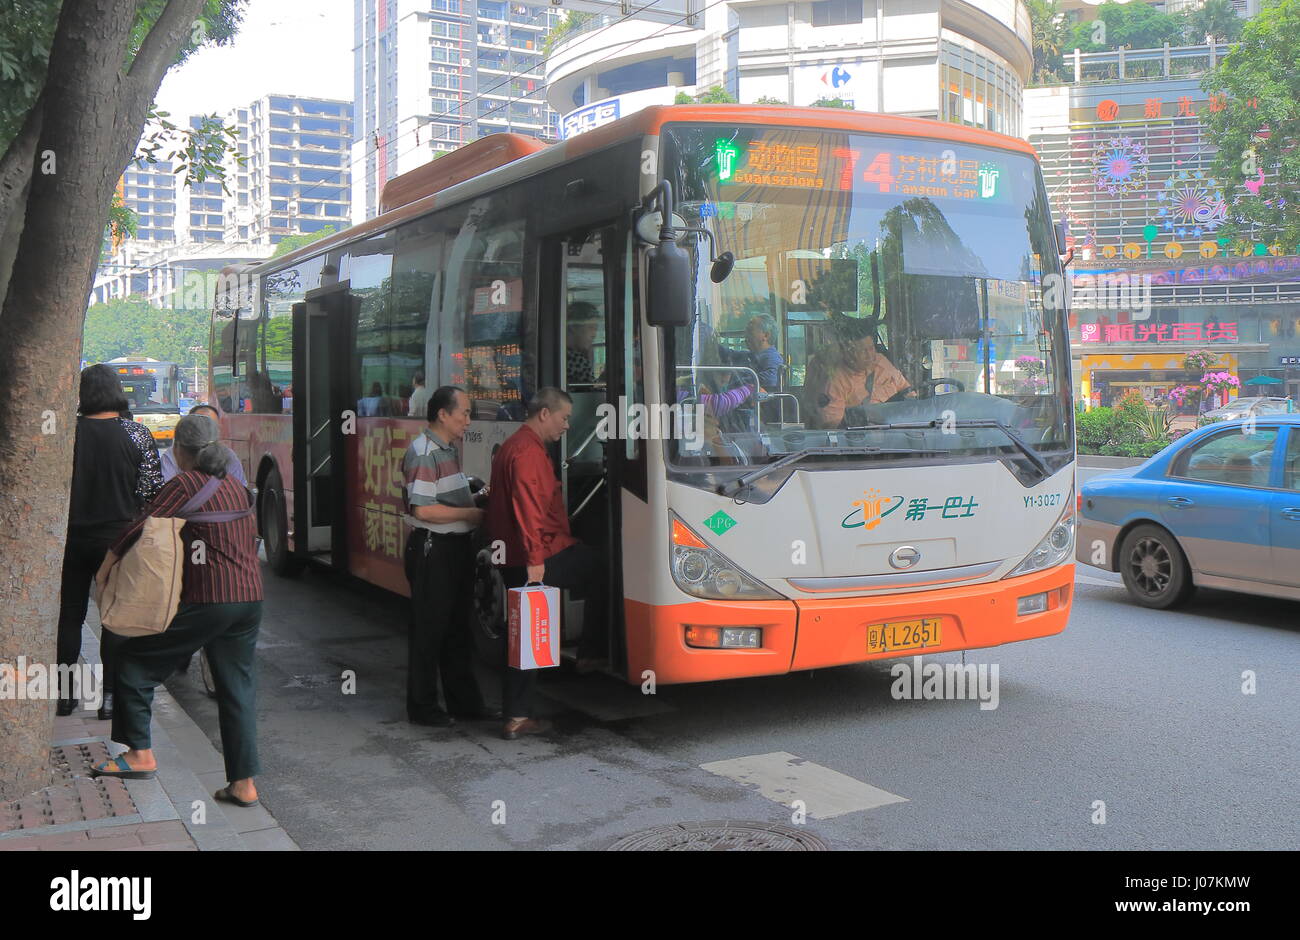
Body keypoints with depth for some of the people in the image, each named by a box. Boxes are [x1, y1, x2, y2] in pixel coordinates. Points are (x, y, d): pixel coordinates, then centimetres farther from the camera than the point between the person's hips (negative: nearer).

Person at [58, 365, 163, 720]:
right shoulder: (137, 435, -8)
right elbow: (151, 491, -7)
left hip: (72, 538, 1)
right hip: (118, 538, -1)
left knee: (70, 615, 13)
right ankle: (110, 696, 5)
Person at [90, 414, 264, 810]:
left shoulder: (185, 485, -9)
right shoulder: (234, 484, 14)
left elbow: (144, 529, -12)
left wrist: (109, 557, 3)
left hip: (206, 601, -7)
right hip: (250, 599, 7)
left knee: (133, 658, 10)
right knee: (239, 688, 9)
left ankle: (140, 753, 11)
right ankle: (243, 783, 9)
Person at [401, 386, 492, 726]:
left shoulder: (450, 449, 14)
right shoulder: (423, 453, -16)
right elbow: (423, 509, -24)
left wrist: (477, 499, 9)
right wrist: (471, 514, -17)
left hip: (457, 546, 10)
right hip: (432, 549, -9)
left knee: (458, 625, 15)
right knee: (429, 628, 1)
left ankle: (462, 699, 26)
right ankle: (422, 707, 12)